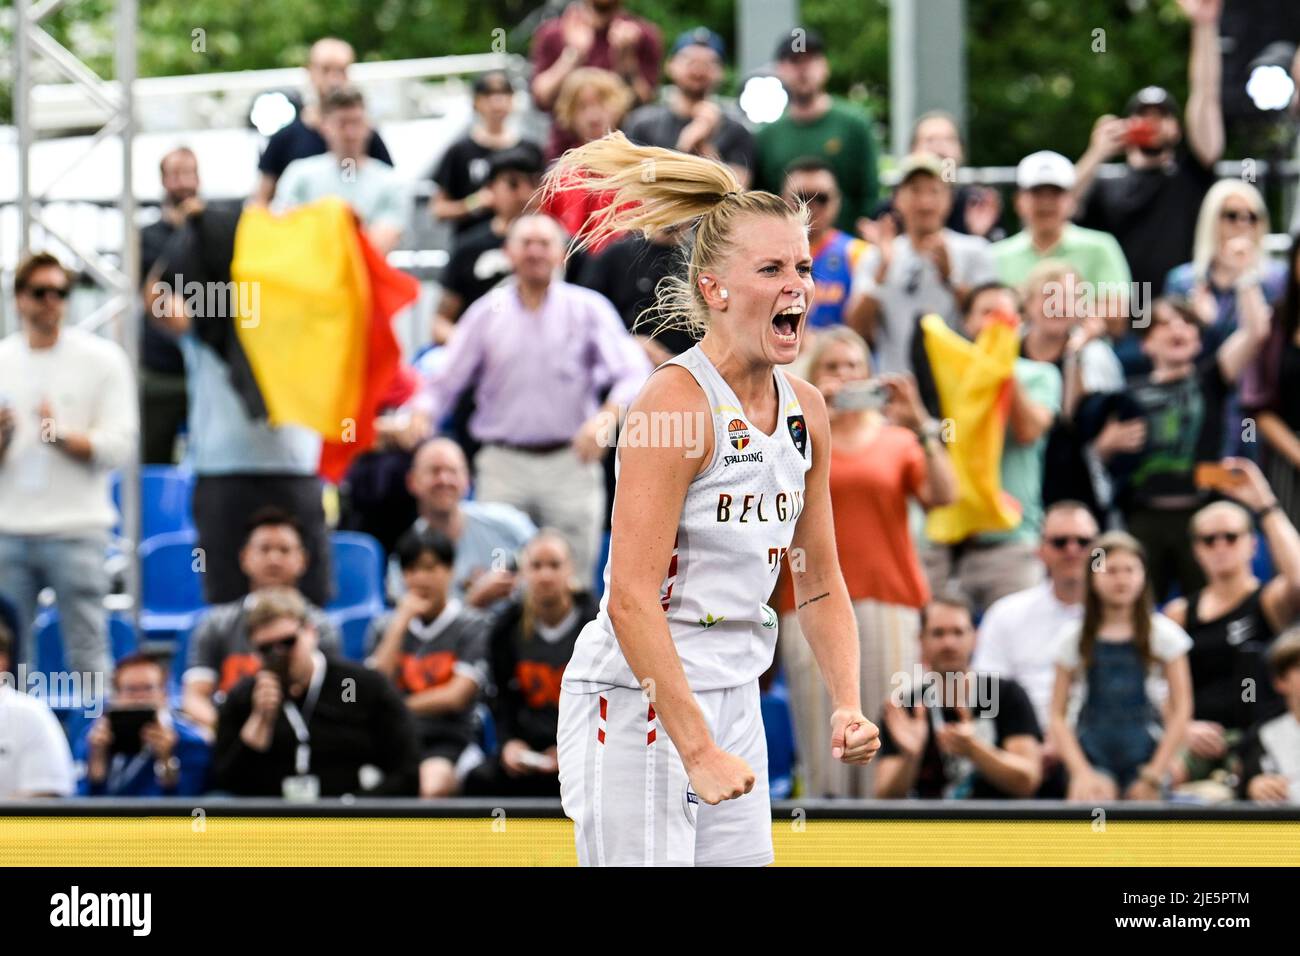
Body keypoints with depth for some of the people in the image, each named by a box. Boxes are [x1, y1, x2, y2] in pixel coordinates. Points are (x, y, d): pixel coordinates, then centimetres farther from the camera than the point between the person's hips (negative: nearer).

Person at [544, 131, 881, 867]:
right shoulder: (676, 400, -16)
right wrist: (697, 749, -23)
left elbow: (820, 585, 17)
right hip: (637, 703, -8)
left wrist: (848, 704, 1)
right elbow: (631, 598, -21)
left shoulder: (805, 409, 7)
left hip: (733, 700, 8)